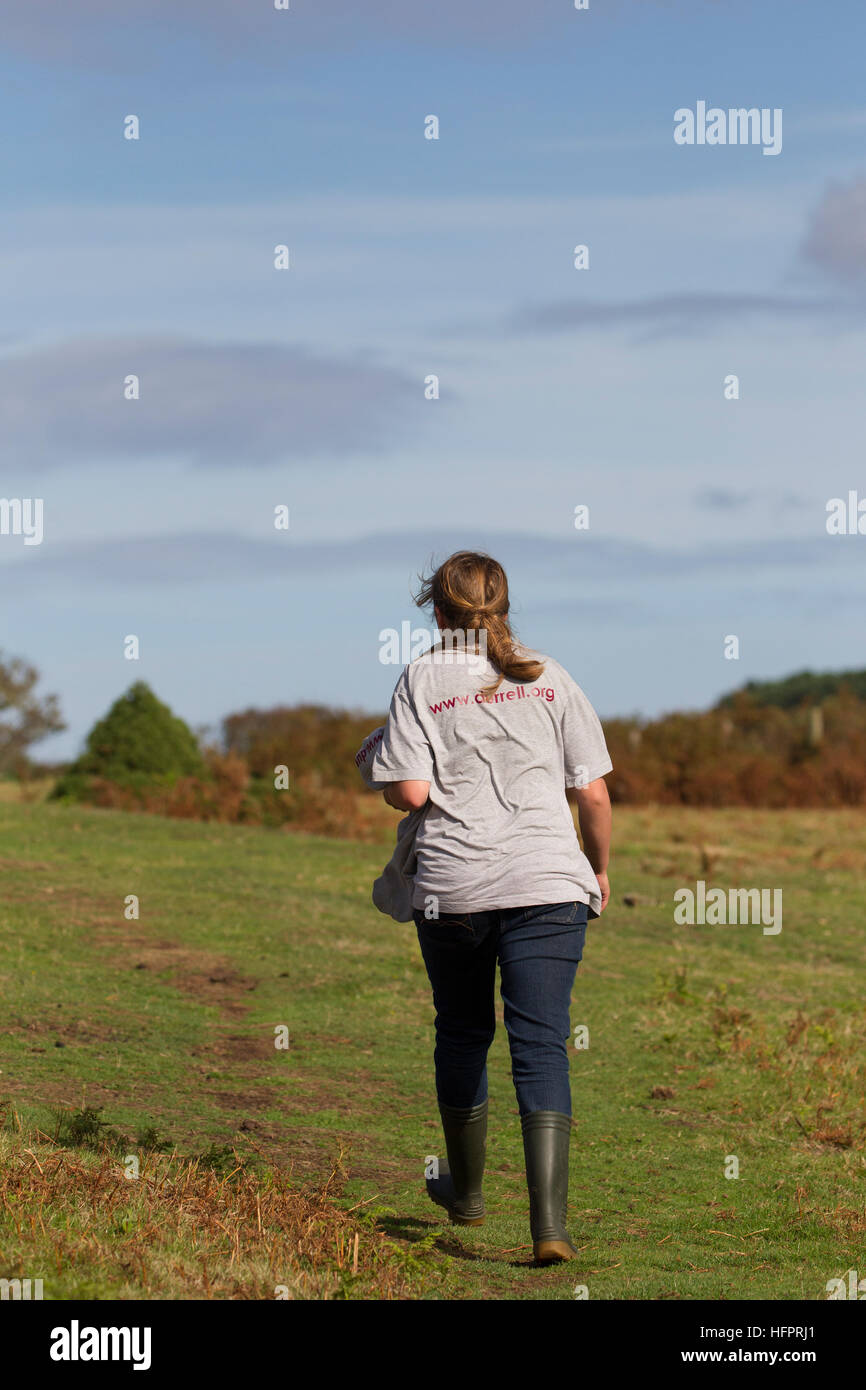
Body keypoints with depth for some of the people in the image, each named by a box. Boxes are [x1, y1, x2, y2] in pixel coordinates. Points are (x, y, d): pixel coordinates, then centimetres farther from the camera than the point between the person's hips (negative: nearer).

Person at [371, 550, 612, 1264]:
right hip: (548, 883, 0)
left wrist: (387, 779, 14)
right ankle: (549, 1221, -16)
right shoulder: (548, 676, 7)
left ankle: (467, 1191, 36)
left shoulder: (423, 678, 1)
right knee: (541, 1044, -3)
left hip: (453, 885, 0)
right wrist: (600, 868, 21)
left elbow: (409, 791, -9)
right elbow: (593, 790, 6)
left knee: (462, 1034, 19)